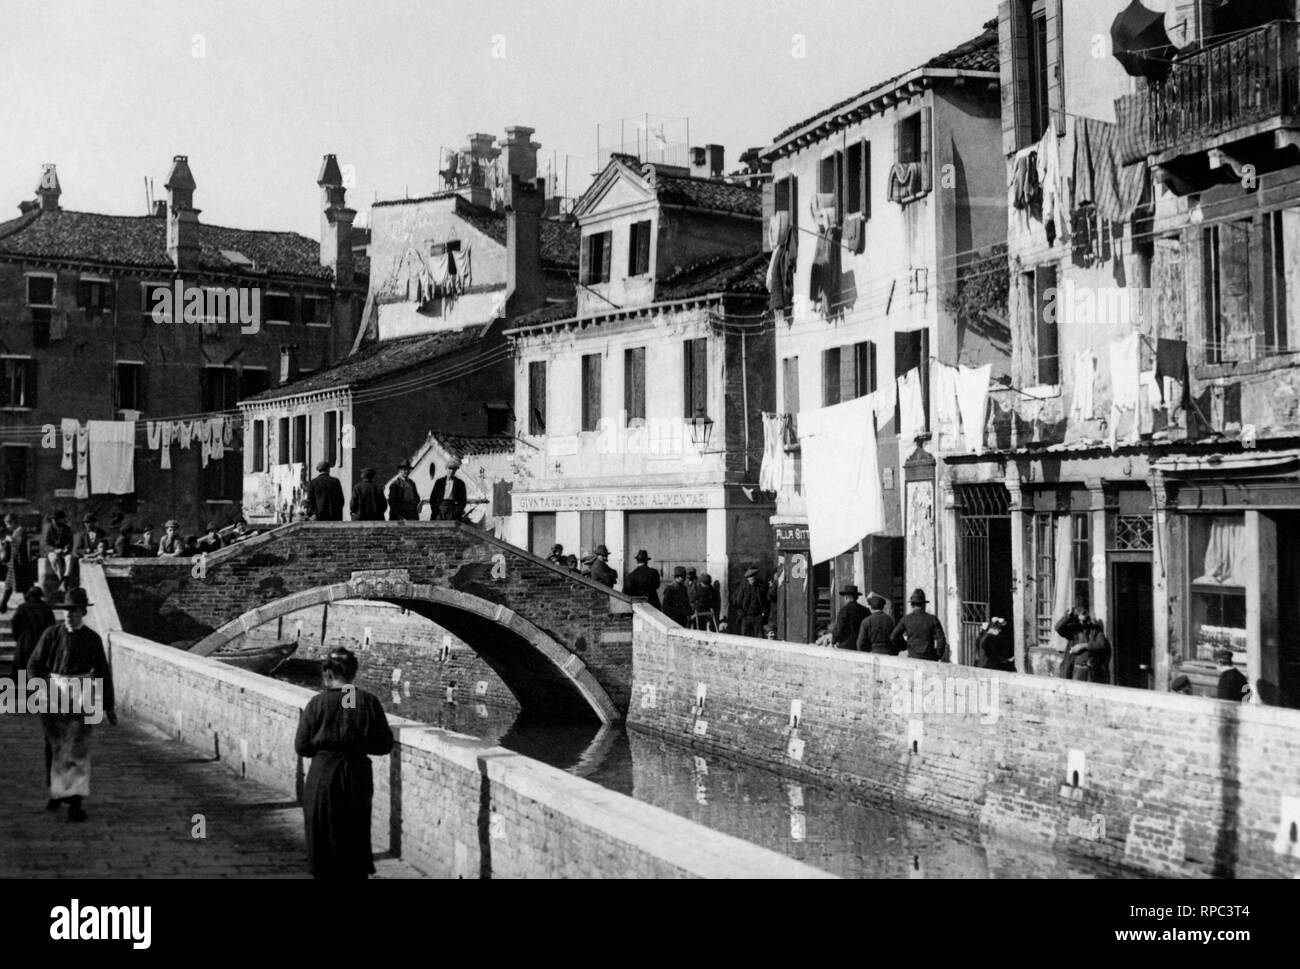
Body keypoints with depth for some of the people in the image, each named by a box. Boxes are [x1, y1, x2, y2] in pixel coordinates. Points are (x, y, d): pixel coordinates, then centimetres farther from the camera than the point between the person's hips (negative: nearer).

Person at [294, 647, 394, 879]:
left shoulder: (317, 703, -10)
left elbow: (301, 746, -5)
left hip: (323, 777, -1)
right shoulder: (369, 702, -7)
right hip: (358, 779, 2)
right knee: (357, 838, 16)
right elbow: (385, 745, -2)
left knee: (323, 841, 11)